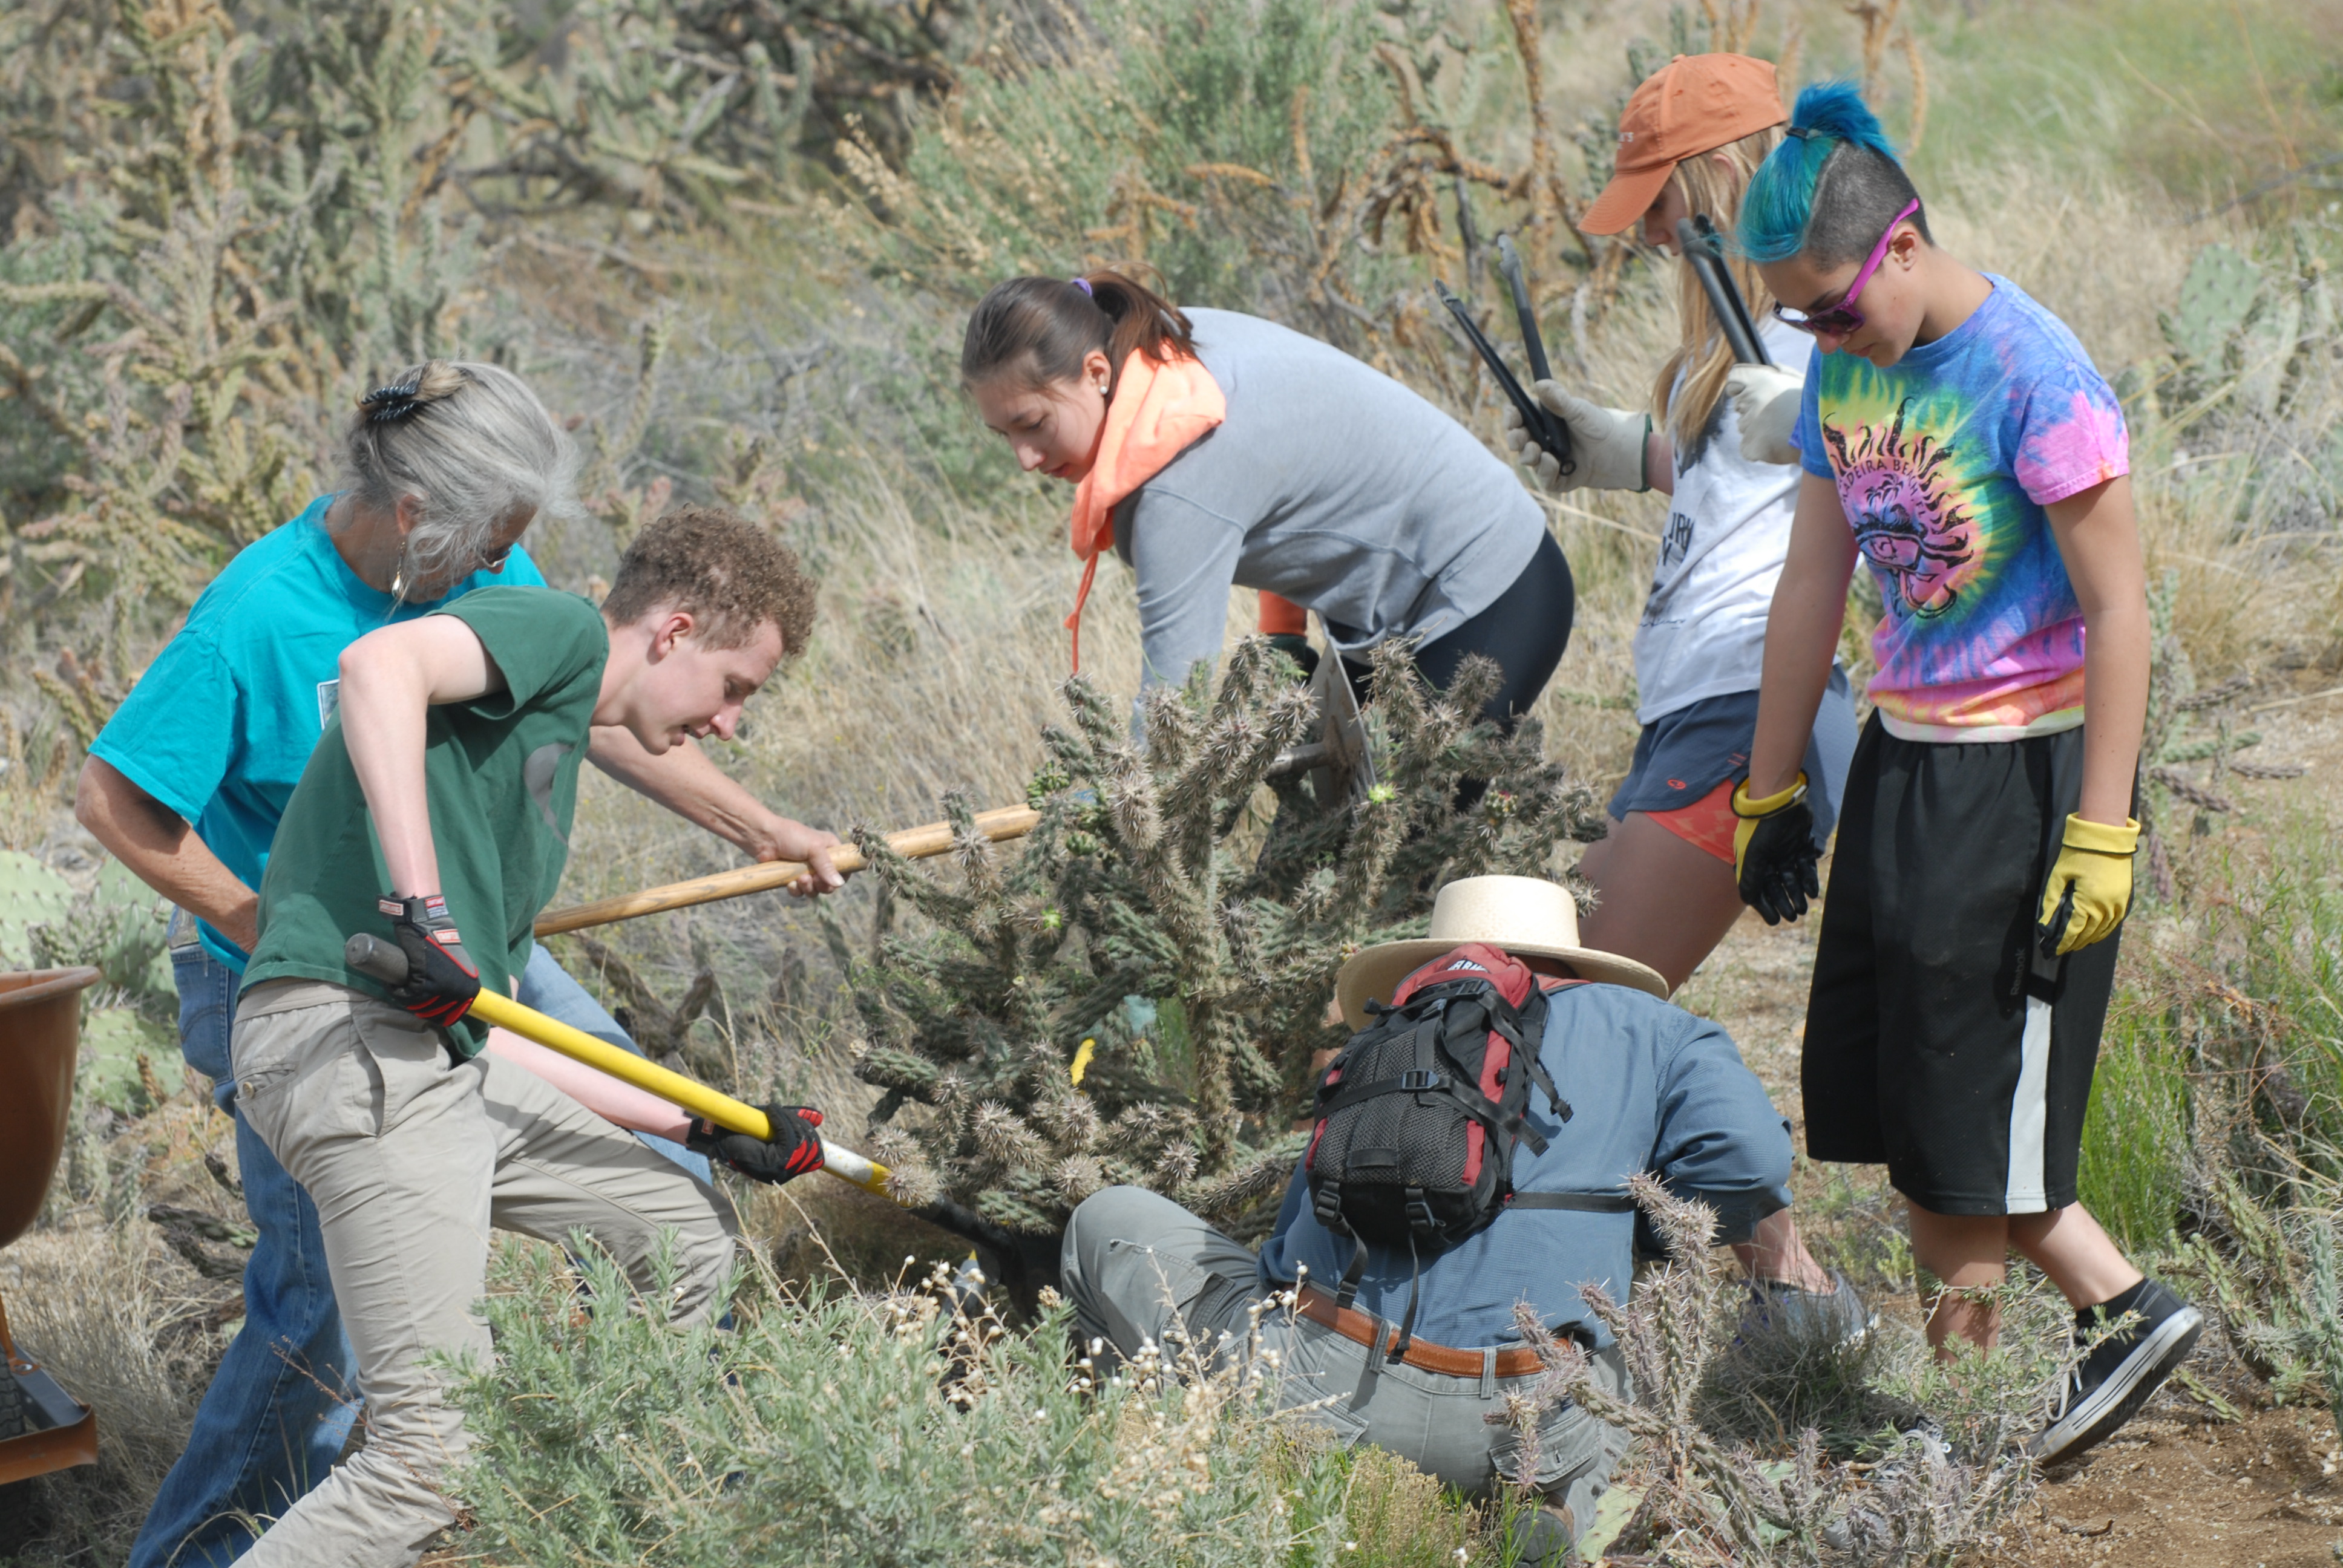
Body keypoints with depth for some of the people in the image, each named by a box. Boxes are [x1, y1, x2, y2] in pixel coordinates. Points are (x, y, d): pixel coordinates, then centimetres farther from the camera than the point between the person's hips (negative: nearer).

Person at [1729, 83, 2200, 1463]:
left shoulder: (2035, 377, -18)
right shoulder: (1843, 370, 5)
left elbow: (2117, 607, -17)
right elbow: (1816, 582, 15)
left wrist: (2099, 840, -19)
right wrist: (1771, 796, 17)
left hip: (2026, 769, -8)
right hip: (1904, 762, 8)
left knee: (1972, 1106, -2)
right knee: (1886, 1086, 9)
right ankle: (2125, 1307, 18)